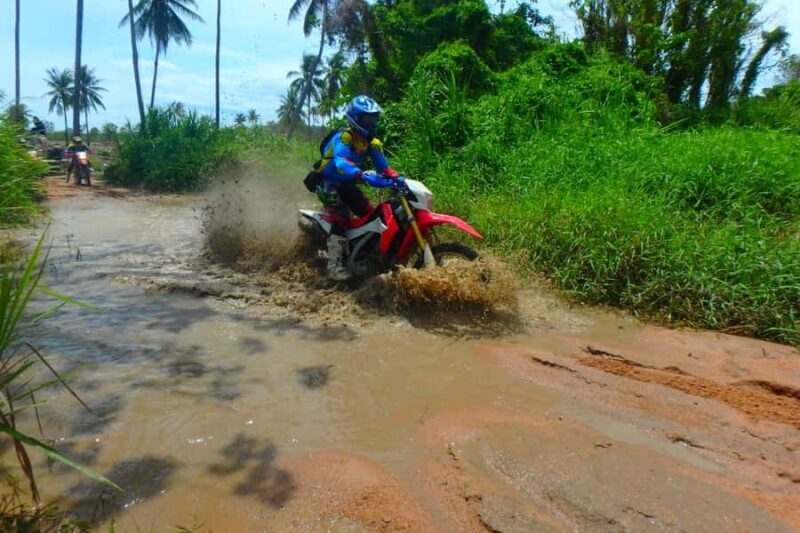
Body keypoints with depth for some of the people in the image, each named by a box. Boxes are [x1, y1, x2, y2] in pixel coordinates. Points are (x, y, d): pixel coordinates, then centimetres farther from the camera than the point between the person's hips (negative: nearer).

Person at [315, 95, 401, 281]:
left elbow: (384, 166, 1)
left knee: (371, 214, 2)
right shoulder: (343, 138, -24)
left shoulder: (372, 143, 1)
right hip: (330, 184, -8)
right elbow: (341, 164, -42)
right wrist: (362, 175, -58)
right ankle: (335, 265, -29)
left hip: (348, 185, 8)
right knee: (340, 219, -25)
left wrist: (397, 179, -19)